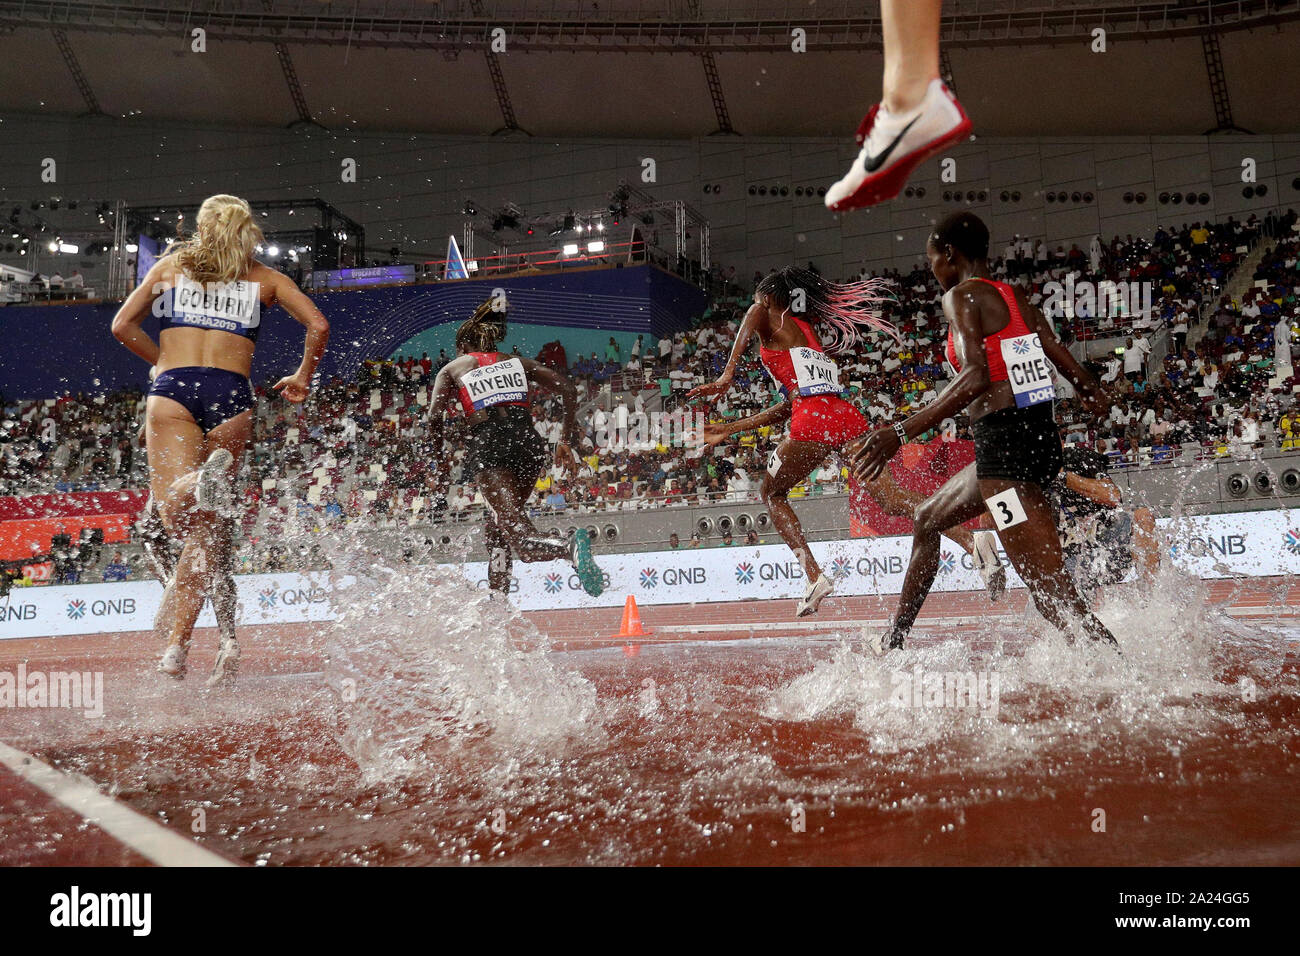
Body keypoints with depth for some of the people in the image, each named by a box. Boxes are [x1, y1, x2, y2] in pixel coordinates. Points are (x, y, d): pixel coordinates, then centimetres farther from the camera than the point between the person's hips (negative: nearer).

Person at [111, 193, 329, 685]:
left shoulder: (170, 266, 21)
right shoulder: (265, 278, 19)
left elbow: (122, 325, 17)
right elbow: (318, 325, 7)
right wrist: (302, 379, 20)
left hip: (173, 388, 0)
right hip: (232, 395, 1)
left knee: (178, 515, -14)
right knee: (204, 528, 3)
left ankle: (198, 481, -48)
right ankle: (176, 645, -6)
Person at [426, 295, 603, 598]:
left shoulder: (451, 369, 19)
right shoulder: (517, 362, 26)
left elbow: (435, 417, 3)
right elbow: (568, 389, 12)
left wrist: (441, 464, 13)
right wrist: (567, 439, 15)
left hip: (488, 445, -4)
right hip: (529, 440, 4)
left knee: (524, 542, -15)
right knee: (497, 521, 26)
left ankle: (571, 548, -45)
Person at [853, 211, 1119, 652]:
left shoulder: (962, 296, -6)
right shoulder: (1017, 299, 17)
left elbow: (976, 377, -21)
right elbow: (1075, 373, 13)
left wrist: (902, 432, -24)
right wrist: (1093, 394, 35)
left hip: (1003, 442, -10)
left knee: (1054, 595, -14)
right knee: (927, 521, 28)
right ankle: (894, 641, 41)